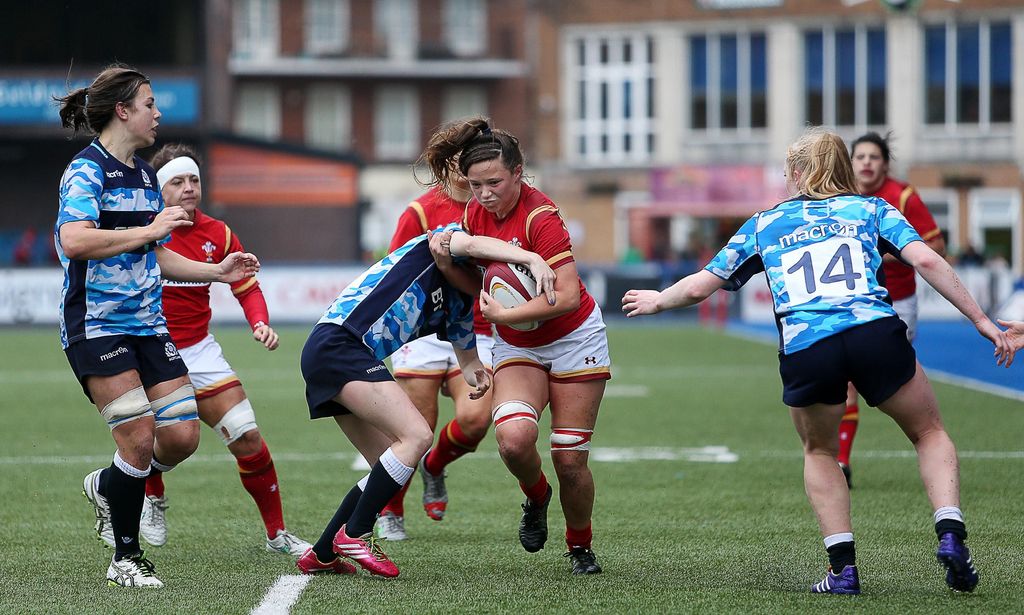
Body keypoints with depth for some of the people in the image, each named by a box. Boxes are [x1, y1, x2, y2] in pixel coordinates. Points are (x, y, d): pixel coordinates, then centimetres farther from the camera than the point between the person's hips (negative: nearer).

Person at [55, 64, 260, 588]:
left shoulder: (145, 176, 17)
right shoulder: (86, 171, -10)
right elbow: (75, 240, -27)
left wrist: (217, 271, 19)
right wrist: (150, 230, -24)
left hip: (147, 325, 8)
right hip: (96, 325, -8)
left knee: (181, 436, -1)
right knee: (140, 436, -14)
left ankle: (107, 487, 28)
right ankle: (124, 559, 1)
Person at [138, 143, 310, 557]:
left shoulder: (217, 234, 0)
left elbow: (247, 287, 7)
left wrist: (260, 323, -11)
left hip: (199, 352, 3)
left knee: (247, 438, -4)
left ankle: (277, 535, 8)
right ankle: (153, 499, 24)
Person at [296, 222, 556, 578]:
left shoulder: (458, 304, 21)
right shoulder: (437, 245, -1)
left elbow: (468, 359, 28)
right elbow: (470, 244, -24)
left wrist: (476, 375, 3)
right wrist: (533, 258, -32)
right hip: (337, 344, -10)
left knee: (393, 462, 8)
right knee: (416, 435, -18)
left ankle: (321, 555, 13)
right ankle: (355, 535, -13)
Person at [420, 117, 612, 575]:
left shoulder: (540, 218, -25)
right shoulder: (476, 212, -6)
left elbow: (567, 297, -30)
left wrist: (503, 314, -28)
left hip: (573, 340, -4)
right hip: (516, 348, 4)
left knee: (569, 459, -3)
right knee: (514, 437, -24)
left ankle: (580, 546, 23)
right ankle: (535, 498, 9)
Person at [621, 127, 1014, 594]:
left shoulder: (763, 225, 24)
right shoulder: (871, 208, 21)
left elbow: (698, 287, 27)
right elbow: (925, 260, 5)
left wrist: (656, 301, 47)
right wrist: (981, 319, 7)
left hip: (803, 350, 1)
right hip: (875, 331, -1)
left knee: (819, 451, 27)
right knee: (929, 433, 21)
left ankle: (843, 567, 13)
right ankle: (950, 535, -1)